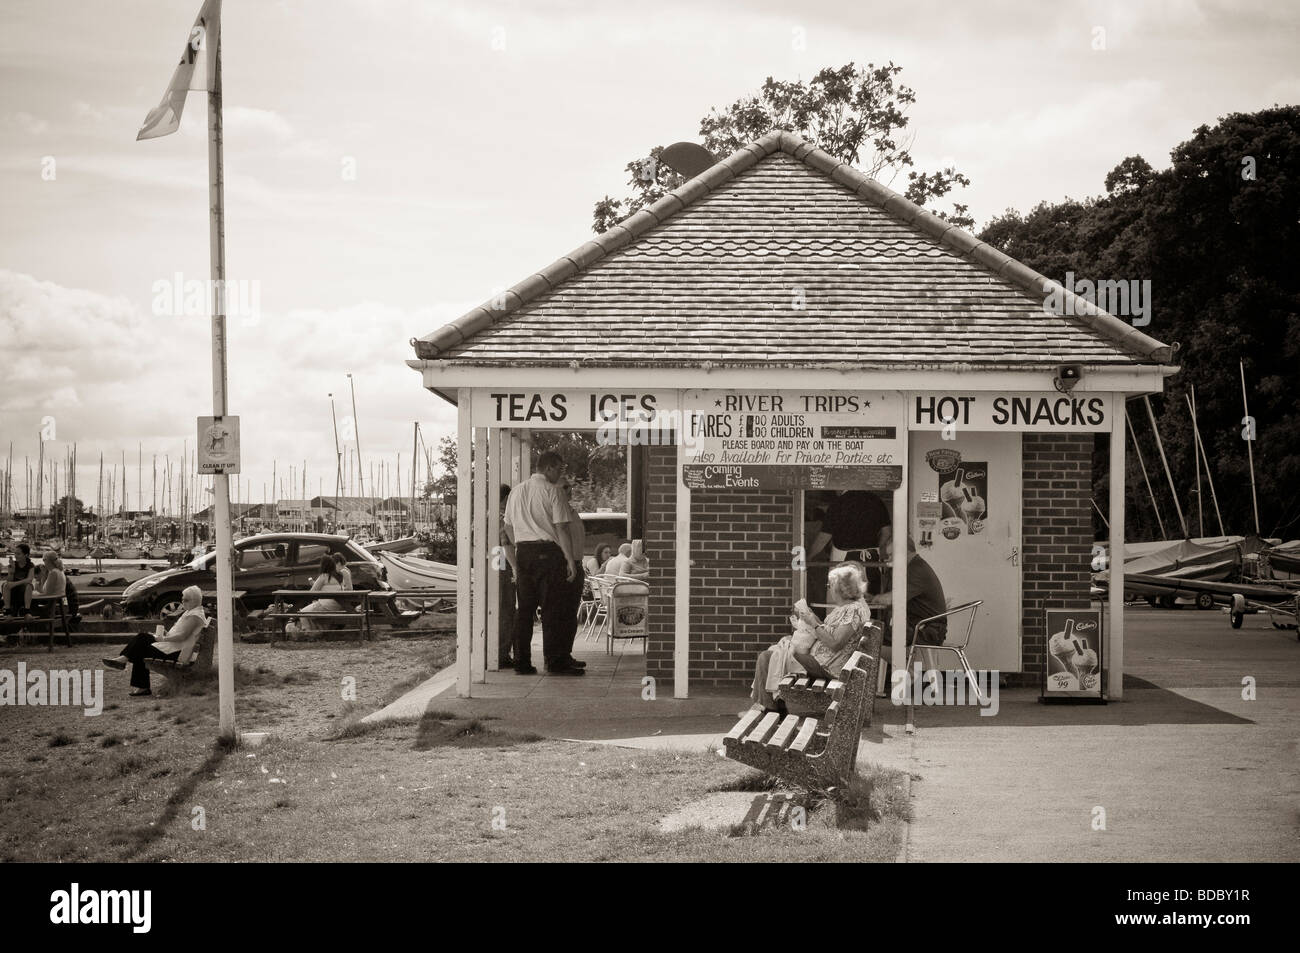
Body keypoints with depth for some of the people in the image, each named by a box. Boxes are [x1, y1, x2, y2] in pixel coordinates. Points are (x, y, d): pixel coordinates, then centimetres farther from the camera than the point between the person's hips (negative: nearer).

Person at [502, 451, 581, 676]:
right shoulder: (550, 491, -8)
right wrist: (570, 560, -9)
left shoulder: (516, 492, 14)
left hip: (523, 551, 6)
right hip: (547, 552, -6)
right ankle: (555, 662, -5)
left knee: (524, 607, 7)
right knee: (551, 608, -4)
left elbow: (509, 527, 19)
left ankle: (522, 662, 7)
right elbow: (561, 528, -11)